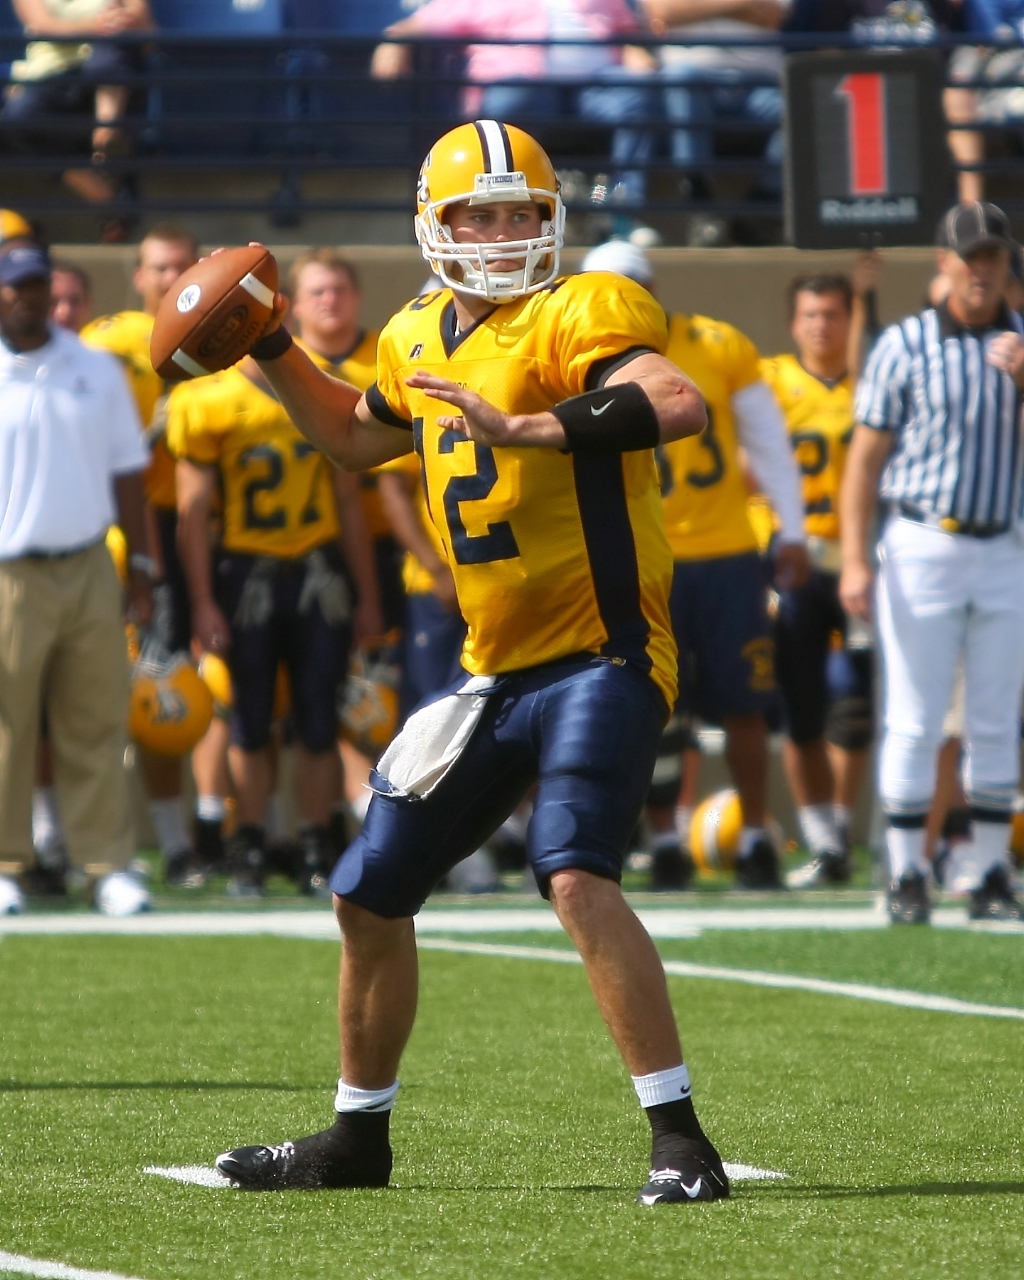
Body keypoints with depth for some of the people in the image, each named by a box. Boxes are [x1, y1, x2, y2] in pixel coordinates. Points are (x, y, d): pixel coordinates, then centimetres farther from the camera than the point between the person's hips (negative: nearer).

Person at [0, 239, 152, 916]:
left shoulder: (98, 371, 10)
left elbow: (126, 471, 15)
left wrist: (141, 566, 11)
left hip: (88, 572, 3)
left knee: (98, 722, 3)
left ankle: (108, 863, 8)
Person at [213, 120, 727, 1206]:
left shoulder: (576, 319, -13)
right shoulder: (422, 341, 12)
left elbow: (679, 403, -32)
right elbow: (357, 437, 34)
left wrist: (526, 427, -37)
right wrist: (270, 350, 22)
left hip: (599, 659, -9)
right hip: (496, 675, 9)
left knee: (576, 878, -28)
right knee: (370, 895, 15)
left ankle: (679, 1139, -23)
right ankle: (356, 1137, 33)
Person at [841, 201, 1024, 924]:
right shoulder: (905, 345, -3)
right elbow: (865, 458, -3)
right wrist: (855, 560, -10)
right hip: (922, 547, -3)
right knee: (915, 720, -3)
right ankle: (907, 877, 2)